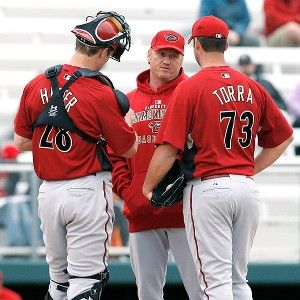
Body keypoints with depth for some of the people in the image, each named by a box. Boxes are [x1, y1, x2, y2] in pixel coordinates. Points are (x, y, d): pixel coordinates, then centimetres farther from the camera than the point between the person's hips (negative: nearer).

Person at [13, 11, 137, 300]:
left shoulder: (36, 85, 2)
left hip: (47, 192, 6)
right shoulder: (101, 94, -14)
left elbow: (20, 142, 10)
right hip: (87, 192, -6)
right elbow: (128, 148, -4)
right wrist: (128, 116, 13)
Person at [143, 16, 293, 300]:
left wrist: (147, 188, 2)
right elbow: (283, 137, 15)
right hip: (247, 188, 5)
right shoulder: (252, 88, 8)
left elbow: (168, 148, -12)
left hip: (207, 189, -5)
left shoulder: (190, 88, -8)